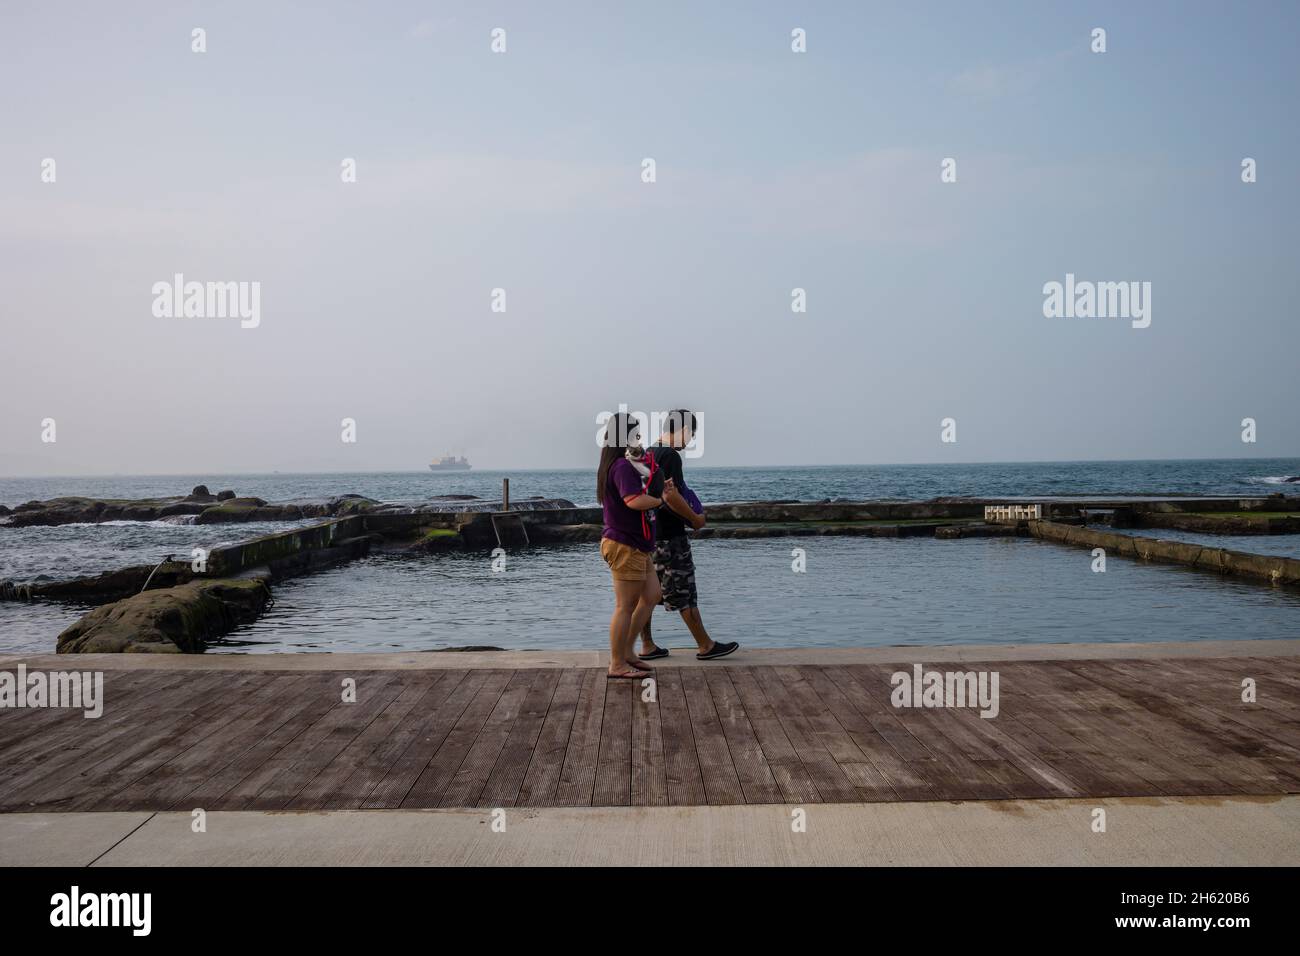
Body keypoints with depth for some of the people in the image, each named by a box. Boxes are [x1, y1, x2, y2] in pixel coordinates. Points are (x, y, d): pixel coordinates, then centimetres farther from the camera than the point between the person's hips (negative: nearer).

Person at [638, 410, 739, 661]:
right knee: (685, 593, 0)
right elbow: (670, 494, -24)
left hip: (647, 534, 9)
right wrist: (695, 518, -13)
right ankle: (706, 646, 8)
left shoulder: (648, 454, 12)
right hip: (669, 537, -9)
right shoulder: (670, 456, -16)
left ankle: (647, 646, 15)